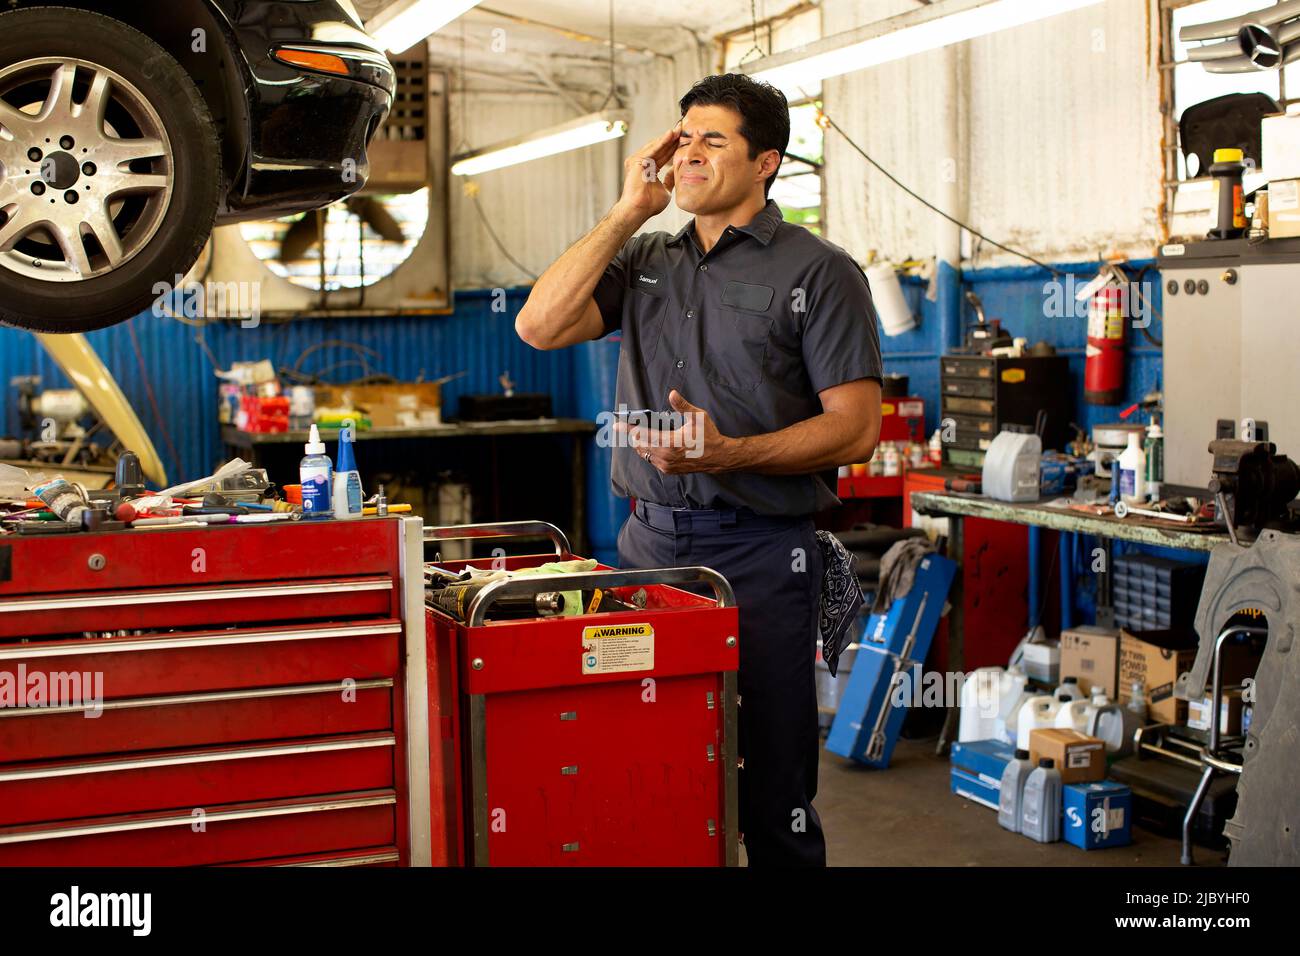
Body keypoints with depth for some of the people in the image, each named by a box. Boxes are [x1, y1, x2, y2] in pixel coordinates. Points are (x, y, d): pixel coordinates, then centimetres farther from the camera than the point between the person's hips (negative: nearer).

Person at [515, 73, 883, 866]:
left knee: (772, 795, 1)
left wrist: (729, 453, -21)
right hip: (649, 540, 5)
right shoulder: (644, 260, 14)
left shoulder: (818, 271, -1)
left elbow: (856, 429, -7)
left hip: (760, 554, -4)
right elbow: (541, 326, 0)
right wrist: (630, 209, 2)